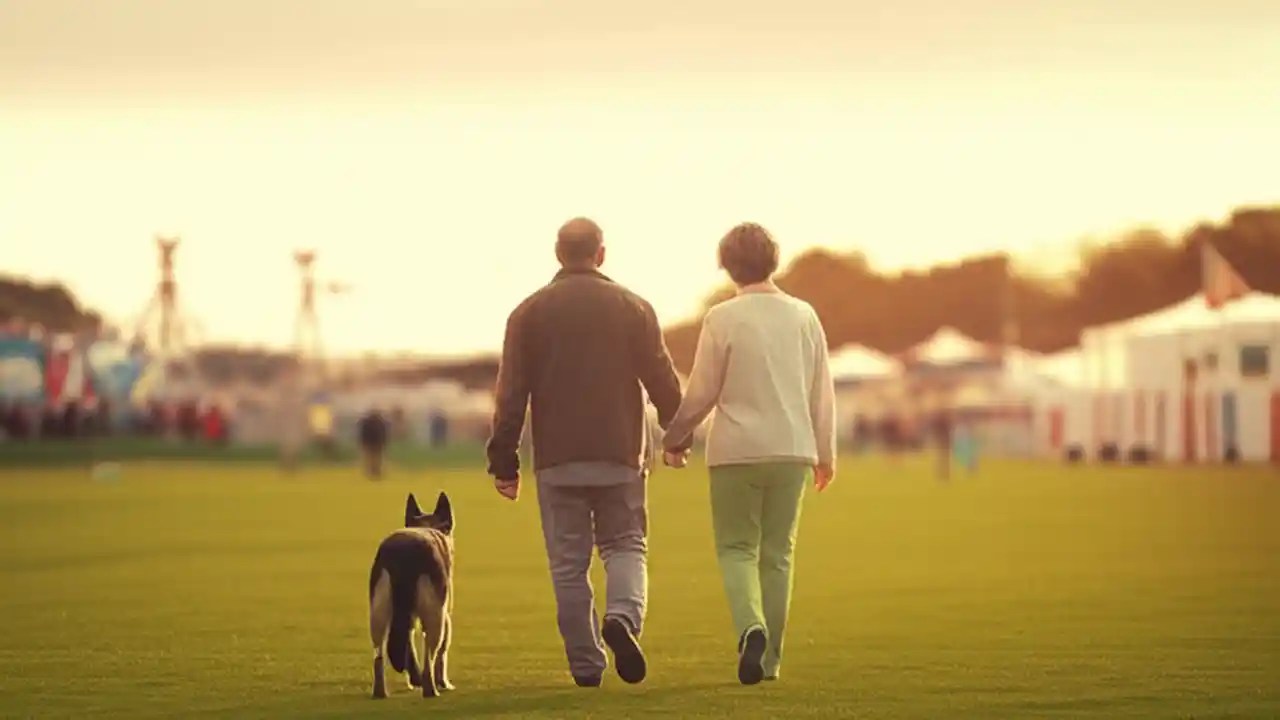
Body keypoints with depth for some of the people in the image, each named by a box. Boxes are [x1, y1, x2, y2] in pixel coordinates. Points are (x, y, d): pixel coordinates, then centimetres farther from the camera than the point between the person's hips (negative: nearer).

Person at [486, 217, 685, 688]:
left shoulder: (529, 313, 2)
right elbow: (662, 380, 3)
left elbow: (511, 393, -1)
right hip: (620, 456, 0)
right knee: (625, 545, 11)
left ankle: (585, 664, 5)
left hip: (557, 460, 0)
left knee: (568, 564, 6)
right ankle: (624, 616, -19)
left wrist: (504, 462, 3)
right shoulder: (632, 308, 2)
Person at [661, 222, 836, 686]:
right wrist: (825, 453, 18)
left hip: (737, 451, -3)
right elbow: (822, 392, 8)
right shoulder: (804, 316, 3)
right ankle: (769, 659, 12)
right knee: (778, 552, 11)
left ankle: (750, 626, -21)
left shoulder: (723, 318, -8)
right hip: (791, 450, 3)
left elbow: (701, 392, -5)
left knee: (736, 548, 5)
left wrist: (674, 438, 11)